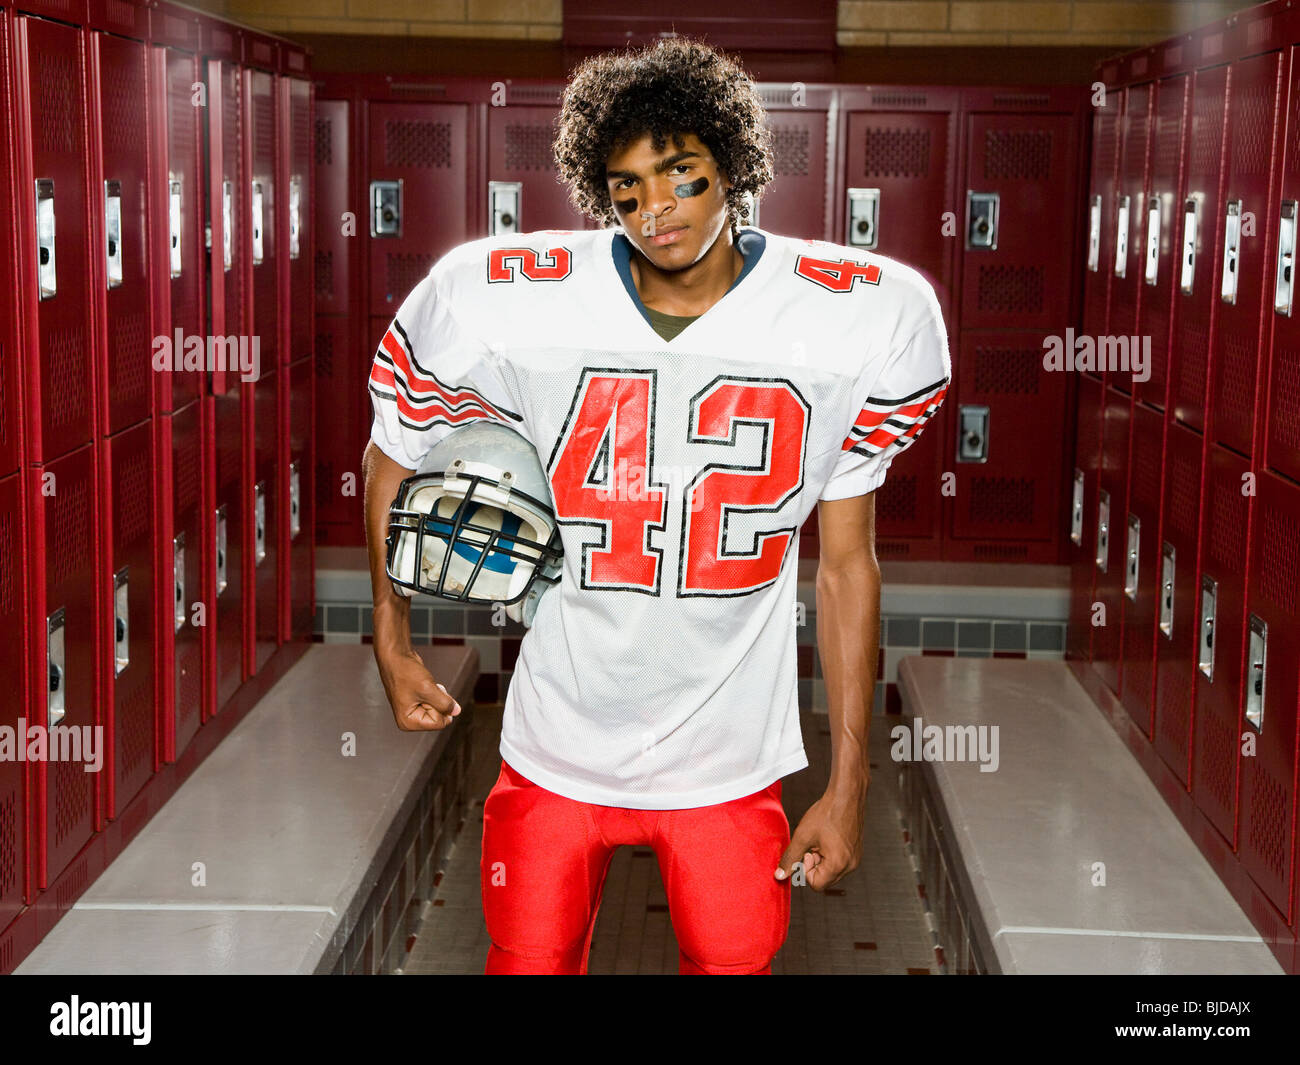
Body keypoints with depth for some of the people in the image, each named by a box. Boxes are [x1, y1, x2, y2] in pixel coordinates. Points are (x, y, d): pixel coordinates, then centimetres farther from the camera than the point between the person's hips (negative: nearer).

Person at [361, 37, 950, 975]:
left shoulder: (857, 319, -11)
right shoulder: (504, 303, -13)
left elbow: (847, 559, -3)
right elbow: (393, 457, 6)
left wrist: (848, 786, -1)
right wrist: (394, 647, 10)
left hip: (727, 759, 0)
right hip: (557, 748, 0)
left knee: (737, 960, 11)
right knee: (530, 960, 13)